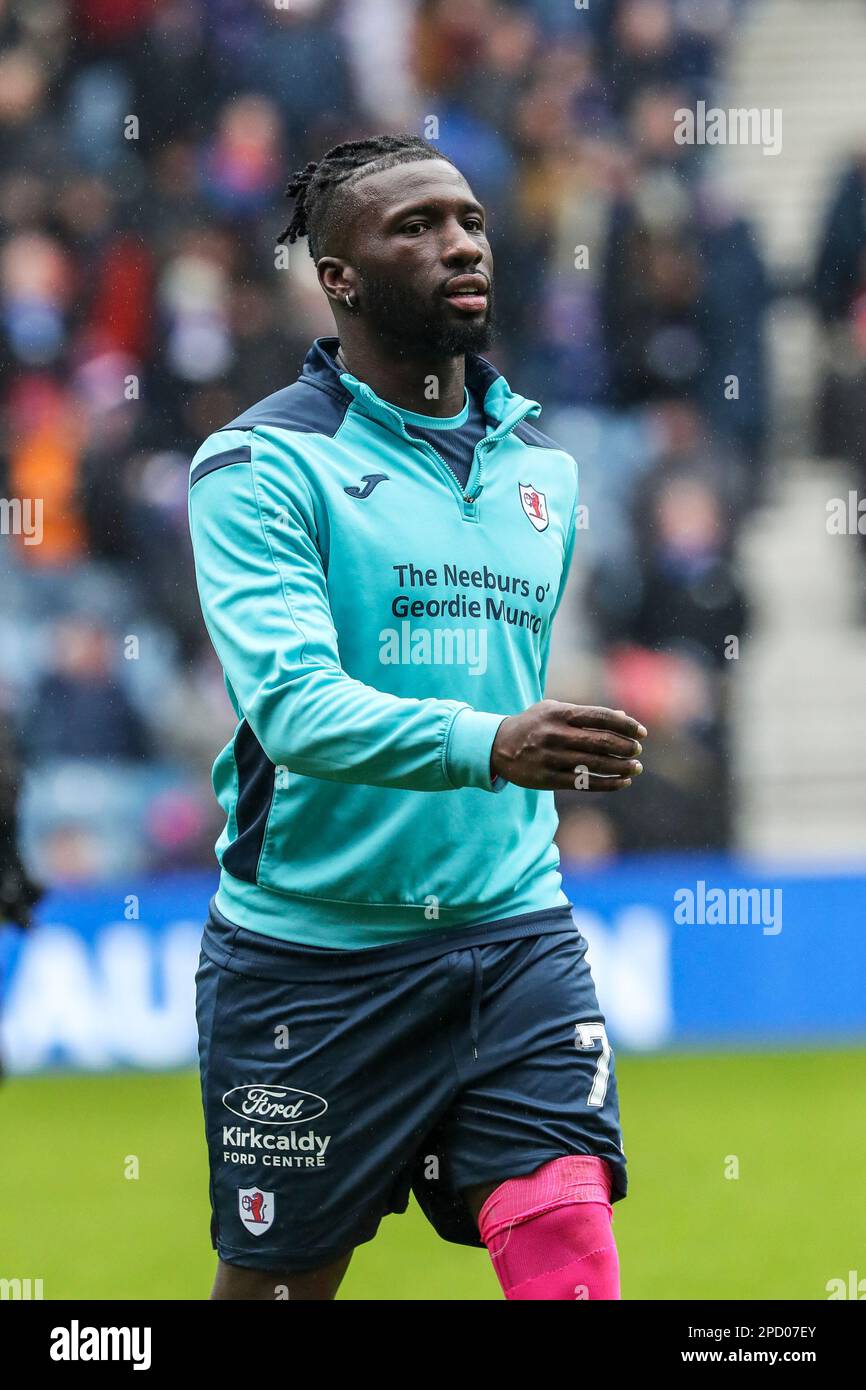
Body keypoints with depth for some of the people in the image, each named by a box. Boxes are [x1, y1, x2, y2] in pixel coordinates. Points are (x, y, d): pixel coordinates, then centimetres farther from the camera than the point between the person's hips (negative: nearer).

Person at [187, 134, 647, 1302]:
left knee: (573, 1258, -13)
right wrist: (487, 745, -38)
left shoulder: (544, 466, 11)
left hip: (516, 940, 4)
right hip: (310, 955, -4)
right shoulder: (260, 464, -9)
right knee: (279, 1279, 5)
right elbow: (293, 701, -23)